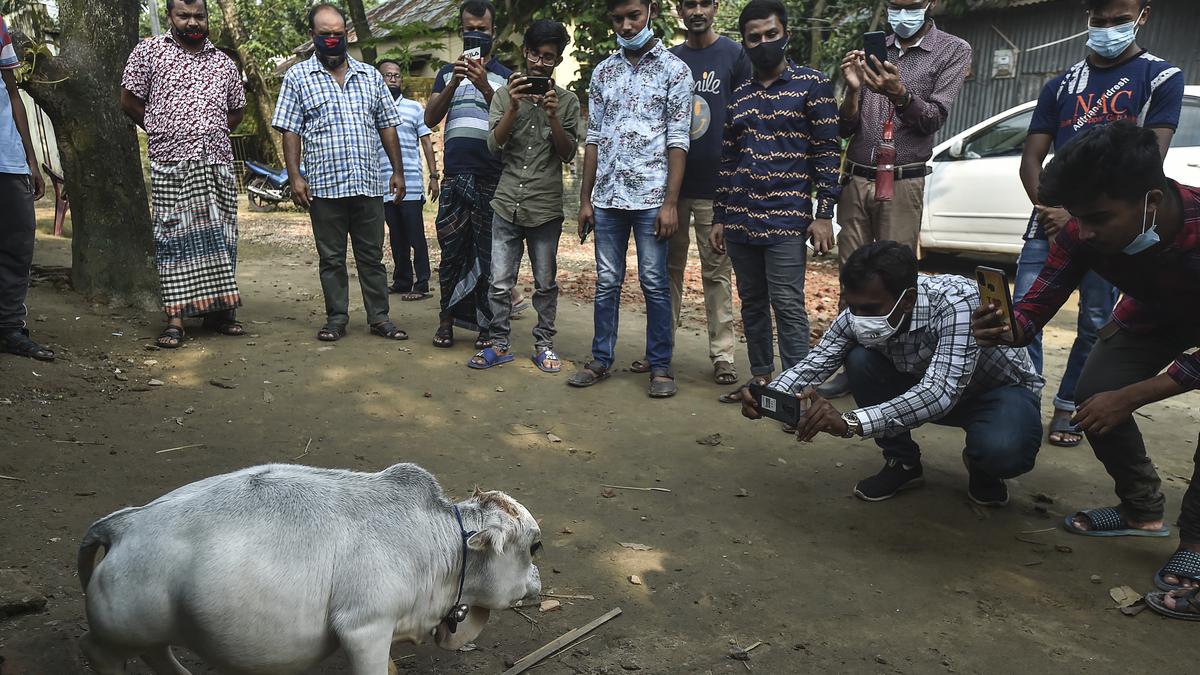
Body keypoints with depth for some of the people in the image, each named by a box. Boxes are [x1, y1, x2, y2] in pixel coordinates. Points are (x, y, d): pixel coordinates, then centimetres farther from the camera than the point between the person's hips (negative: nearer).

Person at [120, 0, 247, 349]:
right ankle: (175, 317, -3)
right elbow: (129, 101, 6)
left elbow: (237, 111, 24)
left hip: (218, 162, 4)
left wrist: (210, 131, 11)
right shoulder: (148, 52, 5)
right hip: (171, 163, -3)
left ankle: (218, 310, 14)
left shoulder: (224, 63, 15)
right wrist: (163, 132, 5)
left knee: (220, 237, 5)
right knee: (175, 237, -5)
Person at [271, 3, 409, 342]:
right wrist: (295, 177, -8)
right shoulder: (297, 77, 4)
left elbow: (387, 126, 13)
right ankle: (336, 318, 16)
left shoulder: (370, 76, 12)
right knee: (331, 258, 7)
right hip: (324, 185, -2)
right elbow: (290, 131, 0)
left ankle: (379, 317, 14)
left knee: (372, 256, 7)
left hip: (368, 184, 2)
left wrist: (398, 171, 7)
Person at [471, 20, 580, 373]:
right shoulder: (504, 95, 5)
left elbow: (568, 154, -2)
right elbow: (493, 145, -4)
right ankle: (499, 343, 16)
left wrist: (552, 115, -16)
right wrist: (514, 107, -17)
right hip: (507, 205, 1)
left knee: (545, 283, 8)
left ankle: (543, 343, 21)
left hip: (546, 208, 0)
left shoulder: (567, 101, 3)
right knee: (500, 283, 2)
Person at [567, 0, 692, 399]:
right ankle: (601, 360, 18)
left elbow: (678, 141, -4)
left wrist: (670, 202, -10)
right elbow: (594, 139, 12)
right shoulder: (602, 72, 12)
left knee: (654, 283, 0)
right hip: (608, 196, 4)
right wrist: (585, 198, 7)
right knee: (606, 282, 8)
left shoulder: (675, 69, 1)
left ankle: (660, 366, 11)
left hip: (651, 196, -3)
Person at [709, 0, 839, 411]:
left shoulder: (812, 85, 1)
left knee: (788, 306, -8)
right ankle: (760, 377, 21)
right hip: (739, 221, 5)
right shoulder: (737, 96, 15)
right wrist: (719, 218, 13)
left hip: (786, 220, -5)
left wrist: (824, 214, -10)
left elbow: (826, 152, -3)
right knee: (752, 304, 11)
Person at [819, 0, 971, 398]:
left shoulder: (953, 52, 3)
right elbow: (846, 129, 9)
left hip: (902, 183, -3)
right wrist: (853, 90, -11)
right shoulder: (872, 50, 12)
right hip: (855, 181, 3)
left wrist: (899, 94, -27)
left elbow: (934, 118, -9)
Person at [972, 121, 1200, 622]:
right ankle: (1142, 509, 8)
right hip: (1155, 312, 5)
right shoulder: (1084, 233, -30)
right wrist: (1007, 328, -47)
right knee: (1095, 394, -15)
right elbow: (1037, 306, -24)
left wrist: (1130, 396, -38)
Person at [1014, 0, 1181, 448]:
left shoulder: (1161, 78, 4)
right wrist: (1046, 207, -9)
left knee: (1095, 322, 1)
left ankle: (1067, 409, 11)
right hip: (1053, 217, 3)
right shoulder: (1061, 85, 14)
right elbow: (1032, 157, 10)